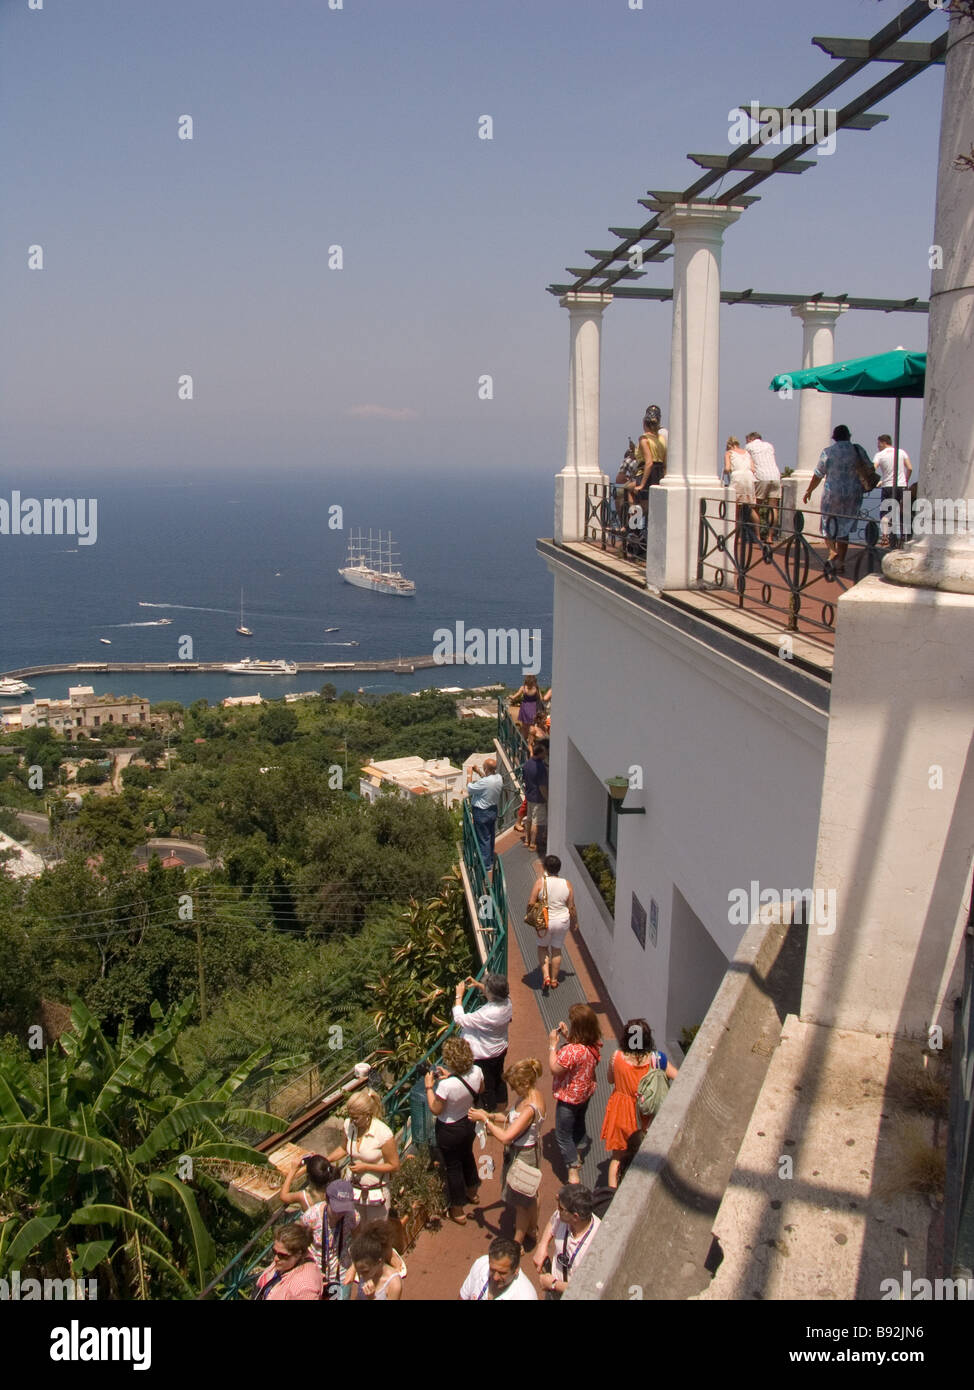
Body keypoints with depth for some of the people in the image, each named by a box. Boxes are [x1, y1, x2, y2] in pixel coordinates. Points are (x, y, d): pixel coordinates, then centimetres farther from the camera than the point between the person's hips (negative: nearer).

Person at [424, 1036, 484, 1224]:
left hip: (449, 1130, -5)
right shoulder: (476, 1072, -22)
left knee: (453, 1166, 17)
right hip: (469, 1123, 5)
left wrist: (429, 1087, -12)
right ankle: (472, 1191, 57)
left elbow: (436, 1110, -23)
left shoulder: (446, 1085, -39)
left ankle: (458, 1210, 35)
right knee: (467, 1156, 32)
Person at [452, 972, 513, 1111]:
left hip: (485, 1056, -8)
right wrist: (478, 984, -3)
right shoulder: (507, 1002, -20)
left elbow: (459, 1019, -34)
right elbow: (495, 994, 6)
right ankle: (502, 1104, 54)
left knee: (487, 1086, 18)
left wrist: (459, 995, -25)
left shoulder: (487, 1014, -43)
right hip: (500, 1049, 8)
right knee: (499, 1078, 32)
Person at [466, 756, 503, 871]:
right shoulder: (499, 778, -8)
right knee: (490, 837, 22)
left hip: (482, 813, -8)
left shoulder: (484, 783, -33)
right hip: (493, 810, 8)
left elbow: (470, 789, -18)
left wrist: (469, 775, -6)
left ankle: (486, 866, 14)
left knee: (483, 839, 5)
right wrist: (479, 772, 13)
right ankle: (491, 861, 38)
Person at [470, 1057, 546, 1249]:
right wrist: (491, 1116, -6)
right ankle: (532, 1231, 50)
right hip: (531, 1149, 9)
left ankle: (517, 1243, 33)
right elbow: (515, 1119, 5)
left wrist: (484, 1119, -28)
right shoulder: (533, 1095, -8)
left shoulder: (529, 1108, -36)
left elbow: (506, 1137, -38)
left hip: (523, 1155, -9)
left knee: (520, 1201, 13)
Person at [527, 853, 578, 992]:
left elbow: (531, 903, -14)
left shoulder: (540, 882, -15)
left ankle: (546, 976, 6)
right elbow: (571, 907, -1)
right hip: (562, 921, 2)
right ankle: (554, 980, 29)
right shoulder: (567, 884, -7)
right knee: (556, 950, 18)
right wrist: (575, 923, 14)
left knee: (542, 947, 20)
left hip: (544, 922, -2)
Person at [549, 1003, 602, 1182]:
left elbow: (555, 1069, -26)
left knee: (563, 1135, 10)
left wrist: (553, 1045, -21)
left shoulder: (571, 1050, -39)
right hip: (586, 1092, 8)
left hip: (569, 1098, -8)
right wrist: (568, 1037, -4)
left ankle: (574, 1172, 14)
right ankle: (578, 1155, 52)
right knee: (579, 1123, 31)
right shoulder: (595, 1043, -14)